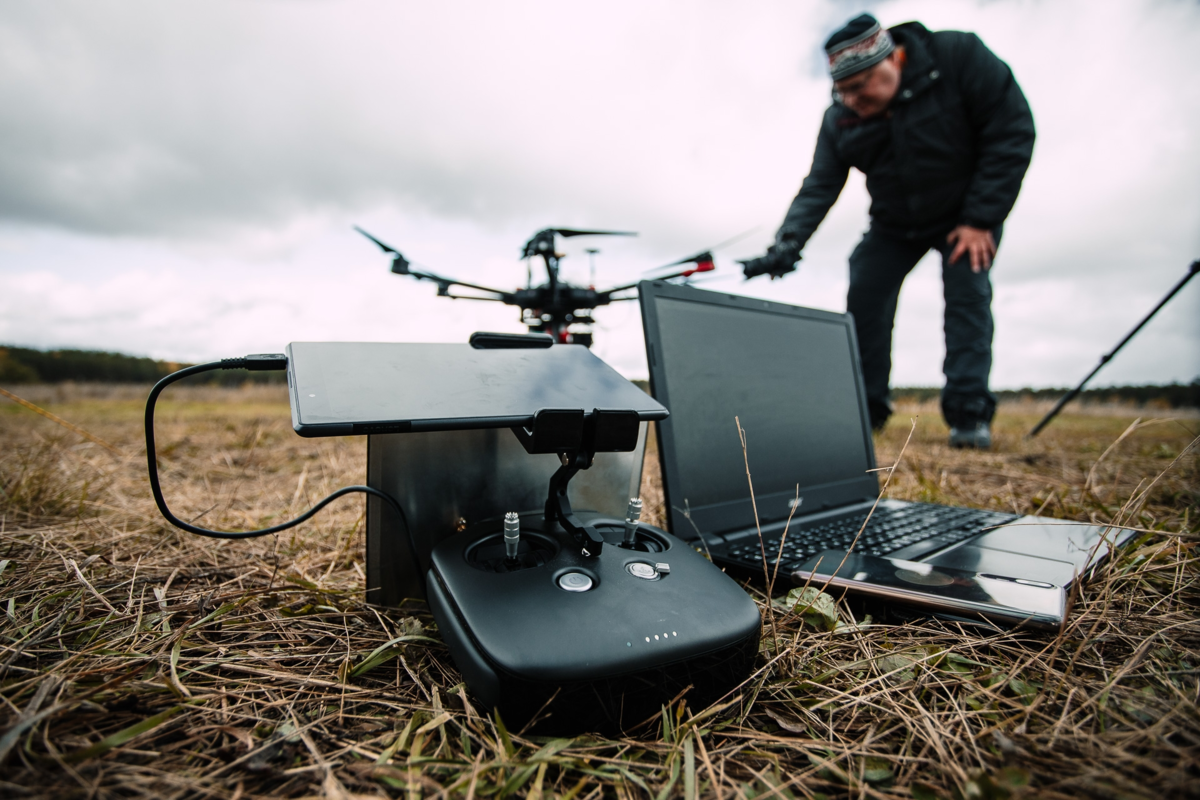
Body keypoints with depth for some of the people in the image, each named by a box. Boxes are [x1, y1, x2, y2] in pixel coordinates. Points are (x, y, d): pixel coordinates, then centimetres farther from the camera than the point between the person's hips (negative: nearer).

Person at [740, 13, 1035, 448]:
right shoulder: (839, 120, -14)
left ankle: (970, 414, -12)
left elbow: (1012, 130, -21)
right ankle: (865, 409, 3)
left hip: (967, 212, -3)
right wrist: (788, 244, -36)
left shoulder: (959, 55, -23)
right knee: (864, 299, -8)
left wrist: (980, 220, -24)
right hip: (894, 224, 3)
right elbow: (818, 187, -18)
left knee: (967, 294, -18)